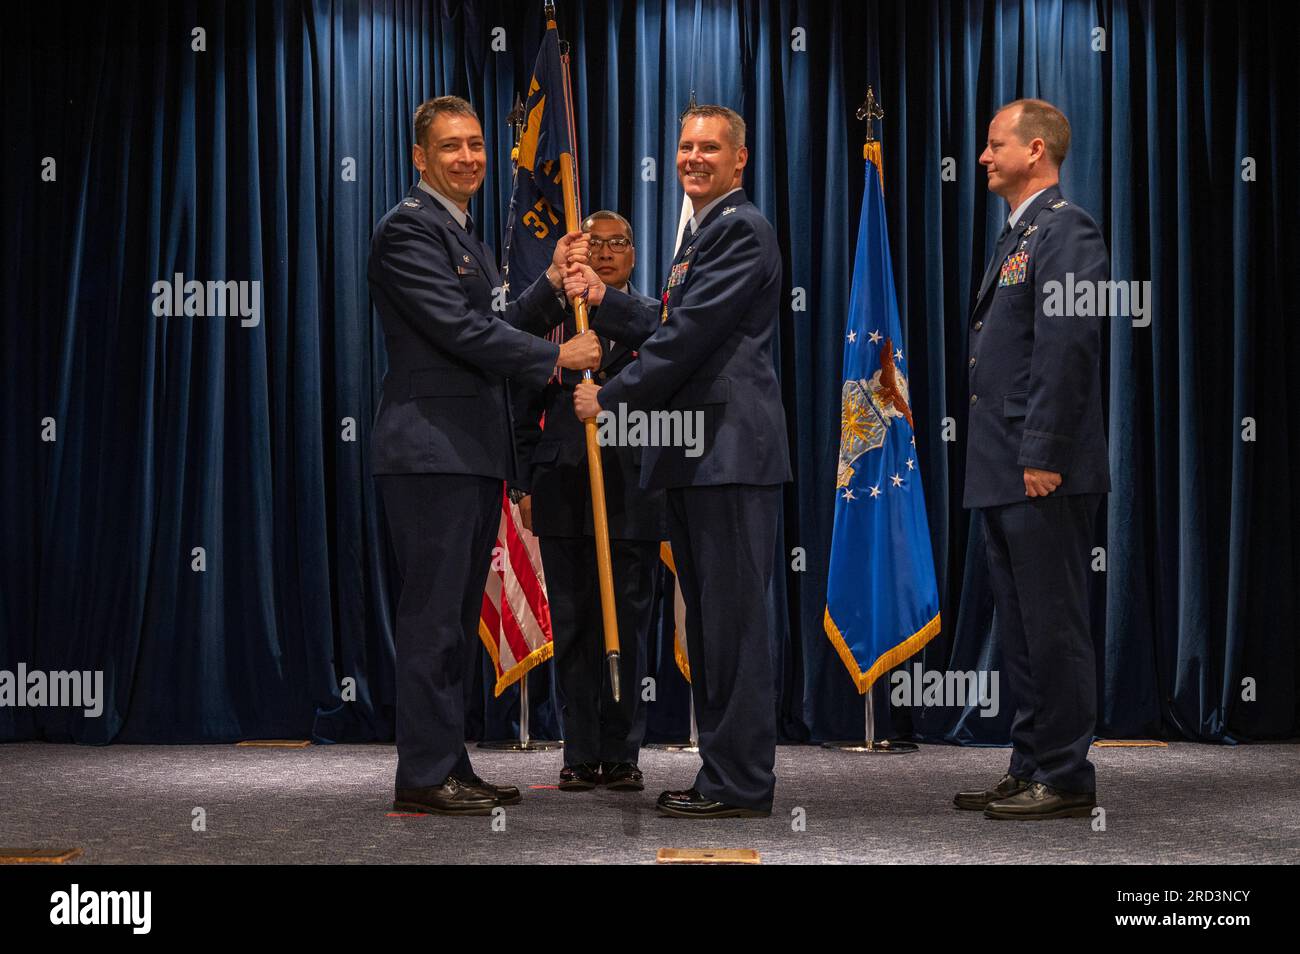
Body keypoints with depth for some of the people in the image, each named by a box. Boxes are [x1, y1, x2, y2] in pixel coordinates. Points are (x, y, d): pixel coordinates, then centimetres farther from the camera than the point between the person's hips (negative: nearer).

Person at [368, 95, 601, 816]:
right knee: (433, 612, -8)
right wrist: (557, 358, -11)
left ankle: (449, 765, 19)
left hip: (473, 450, 10)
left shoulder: (464, 235, 22)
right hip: (429, 449, -10)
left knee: (456, 616, 12)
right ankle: (423, 776, -3)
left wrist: (552, 285, 6)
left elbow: (492, 330, 18)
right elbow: (460, 330, -18)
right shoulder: (408, 228, -10)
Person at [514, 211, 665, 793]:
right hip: (563, 494, 1)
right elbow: (527, 409, 11)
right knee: (571, 629, 4)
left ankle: (622, 755, 10)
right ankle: (580, 755, 11)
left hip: (632, 494, -1)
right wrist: (526, 483, 4)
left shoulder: (655, 317, 8)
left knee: (628, 629, 2)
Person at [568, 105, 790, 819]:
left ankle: (741, 785, -3)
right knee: (708, 617, 13)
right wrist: (603, 299, 11)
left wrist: (610, 398, -11)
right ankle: (722, 772, 21)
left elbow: (691, 335, -17)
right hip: (694, 451, 11)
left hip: (731, 449, -11)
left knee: (735, 615, -7)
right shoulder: (700, 232, 22)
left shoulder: (742, 230, -10)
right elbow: (669, 329, 24)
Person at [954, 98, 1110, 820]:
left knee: (1052, 626, -4)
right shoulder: (1014, 238, 20)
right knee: (1019, 627, 14)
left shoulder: (1065, 231, -11)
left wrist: (1042, 456, -21)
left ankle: (1066, 779, 4)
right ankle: (1030, 768, 22)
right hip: (1003, 473, 10)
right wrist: (996, 457, 18)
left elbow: (1069, 347, -19)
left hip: (1043, 475, -10)